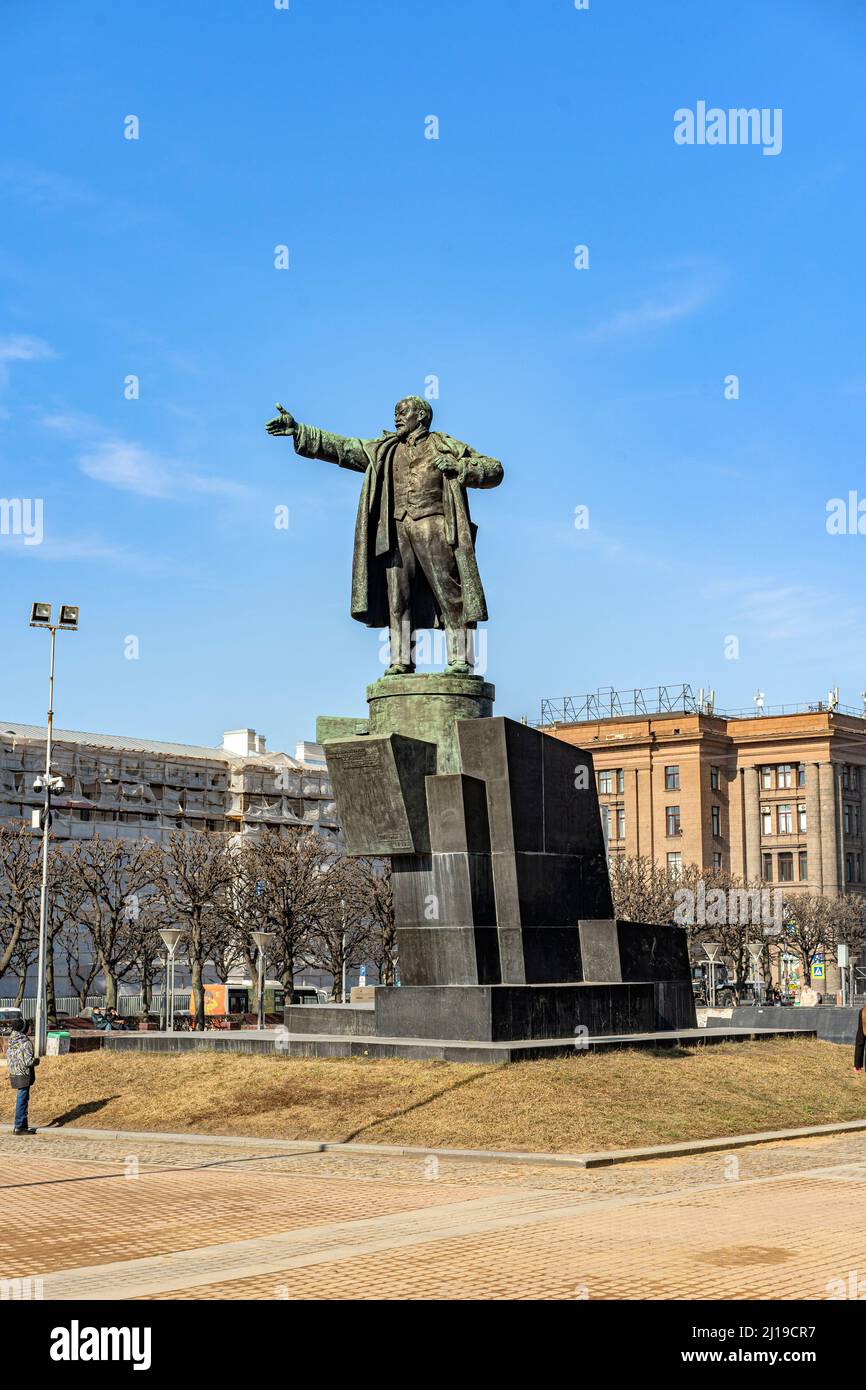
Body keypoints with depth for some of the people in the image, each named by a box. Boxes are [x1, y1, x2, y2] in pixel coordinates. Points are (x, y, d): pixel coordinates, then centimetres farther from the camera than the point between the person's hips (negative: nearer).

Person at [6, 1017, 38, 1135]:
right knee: (22, 1100, -2)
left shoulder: (11, 1042, 8)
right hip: (24, 1076, -8)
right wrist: (36, 1060, -1)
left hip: (14, 1075, 8)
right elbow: (29, 1061, -21)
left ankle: (22, 1125, 24)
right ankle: (19, 1127, 1)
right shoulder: (26, 1043, -17)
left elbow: (8, 1058, 15)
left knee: (22, 1099, 18)